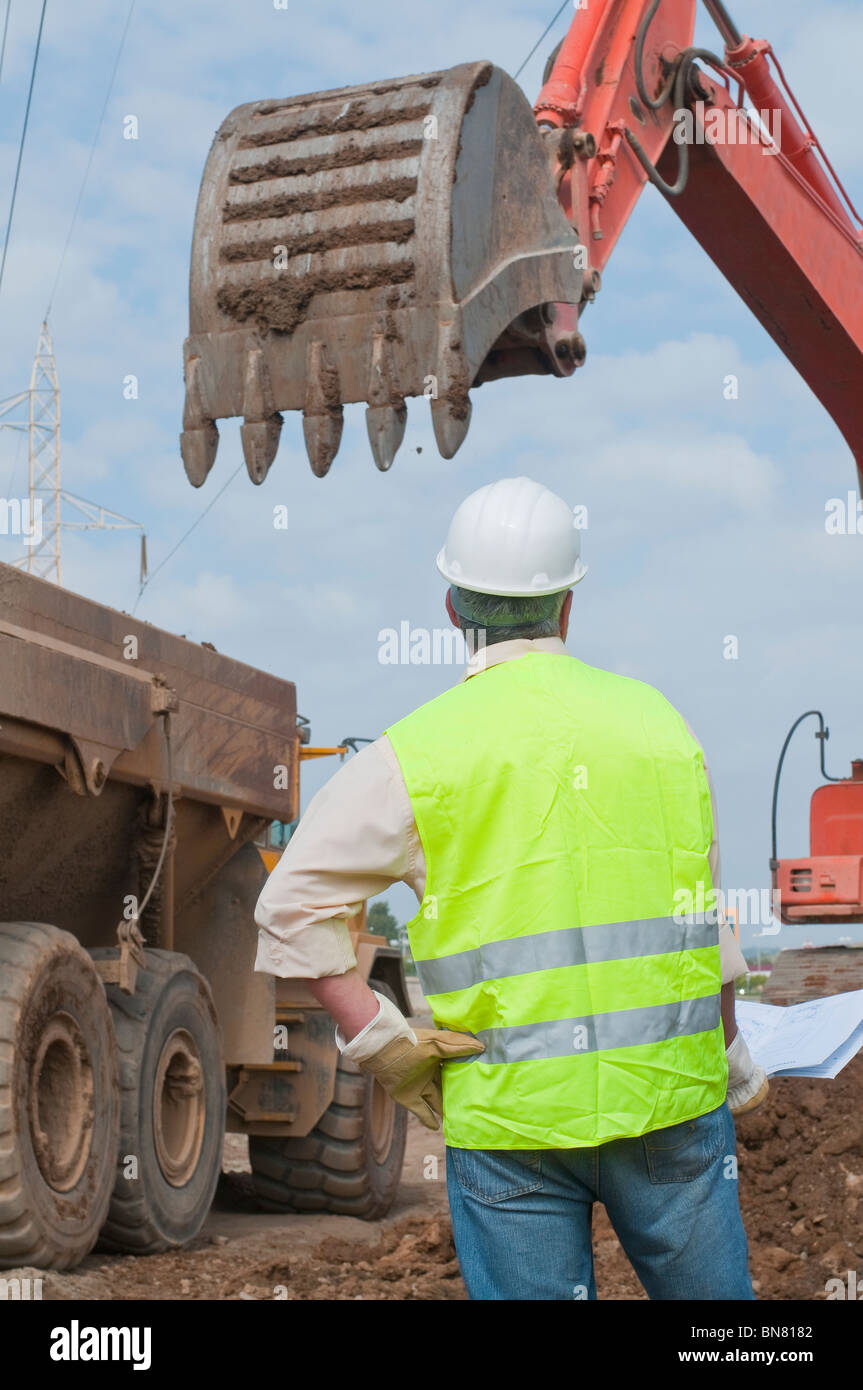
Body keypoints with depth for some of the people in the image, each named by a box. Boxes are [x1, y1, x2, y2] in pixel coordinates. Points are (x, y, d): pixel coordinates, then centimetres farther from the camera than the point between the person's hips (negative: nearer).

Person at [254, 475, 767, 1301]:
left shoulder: (415, 752, -3)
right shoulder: (655, 721, 3)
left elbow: (293, 907, -6)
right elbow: (702, 916, 7)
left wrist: (379, 1044, -1)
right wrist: (731, 1056, 19)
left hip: (507, 1112, -1)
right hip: (668, 1094, 2)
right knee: (707, 1288, 15)